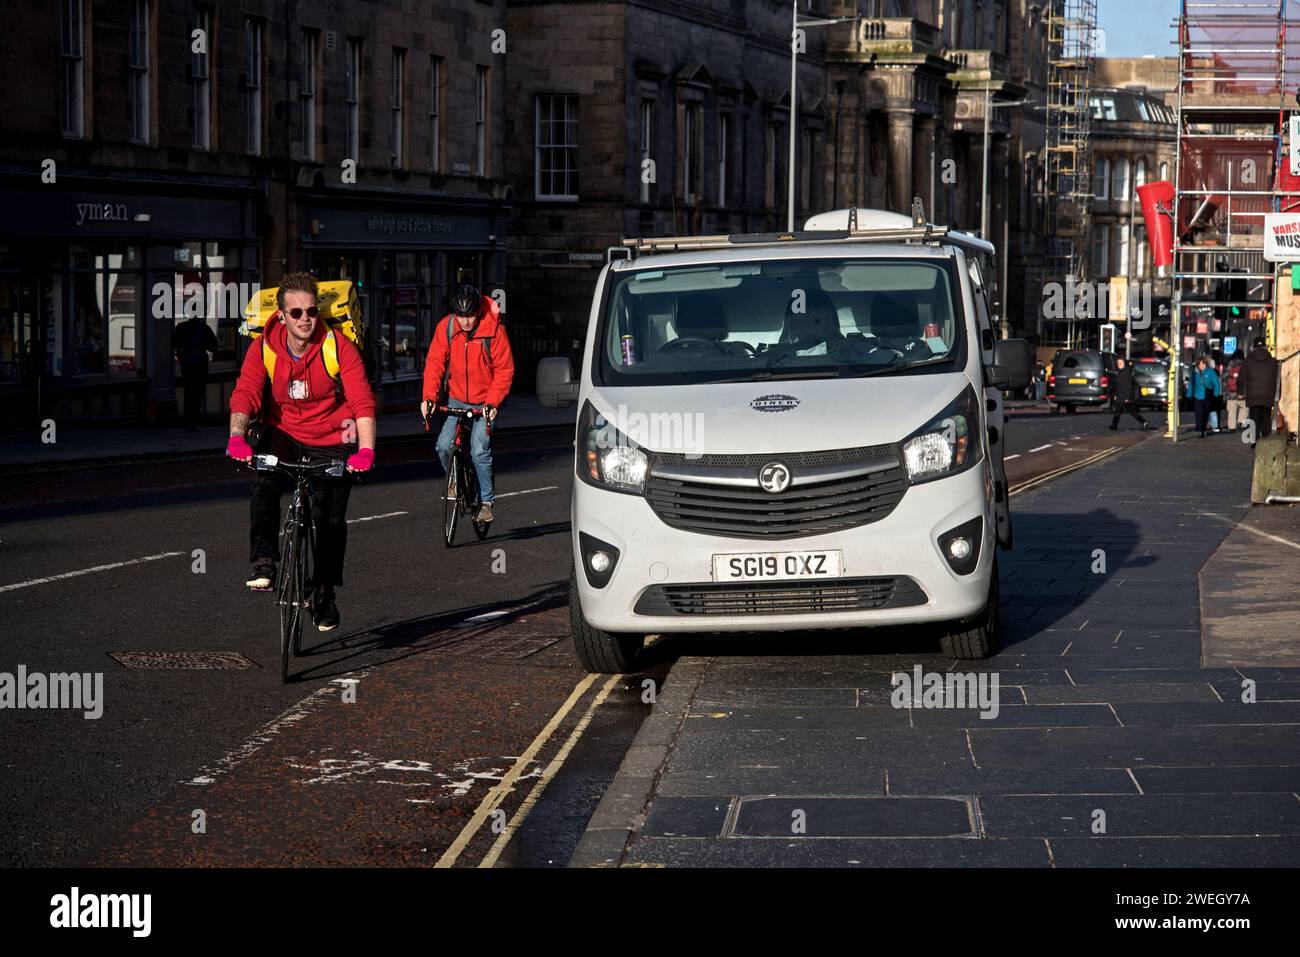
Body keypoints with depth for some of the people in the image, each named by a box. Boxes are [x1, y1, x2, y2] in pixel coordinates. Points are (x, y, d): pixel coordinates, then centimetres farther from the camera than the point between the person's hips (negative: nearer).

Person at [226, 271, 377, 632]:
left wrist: (365, 450, -41)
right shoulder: (264, 349, -14)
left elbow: (363, 401, -26)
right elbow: (244, 395, -24)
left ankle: (324, 592, 22)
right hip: (283, 434, 1)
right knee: (265, 483, -31)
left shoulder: (339, 347, -18)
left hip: (331, 443, -1)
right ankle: (264, 563, -25)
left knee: (330, 520, 1)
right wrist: (237, 438, -42)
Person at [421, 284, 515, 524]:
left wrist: (493, 402, -20)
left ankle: (486, 500, 1)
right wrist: (429, 396, -17)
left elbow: (504, 369, -11)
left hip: (485, 402, -3)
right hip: (456, 399, 3)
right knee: (444, 446, -11)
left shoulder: (493, 329, -17)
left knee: (480, 450, -15)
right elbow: (435, 362, -6)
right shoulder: (446, 327, -10)